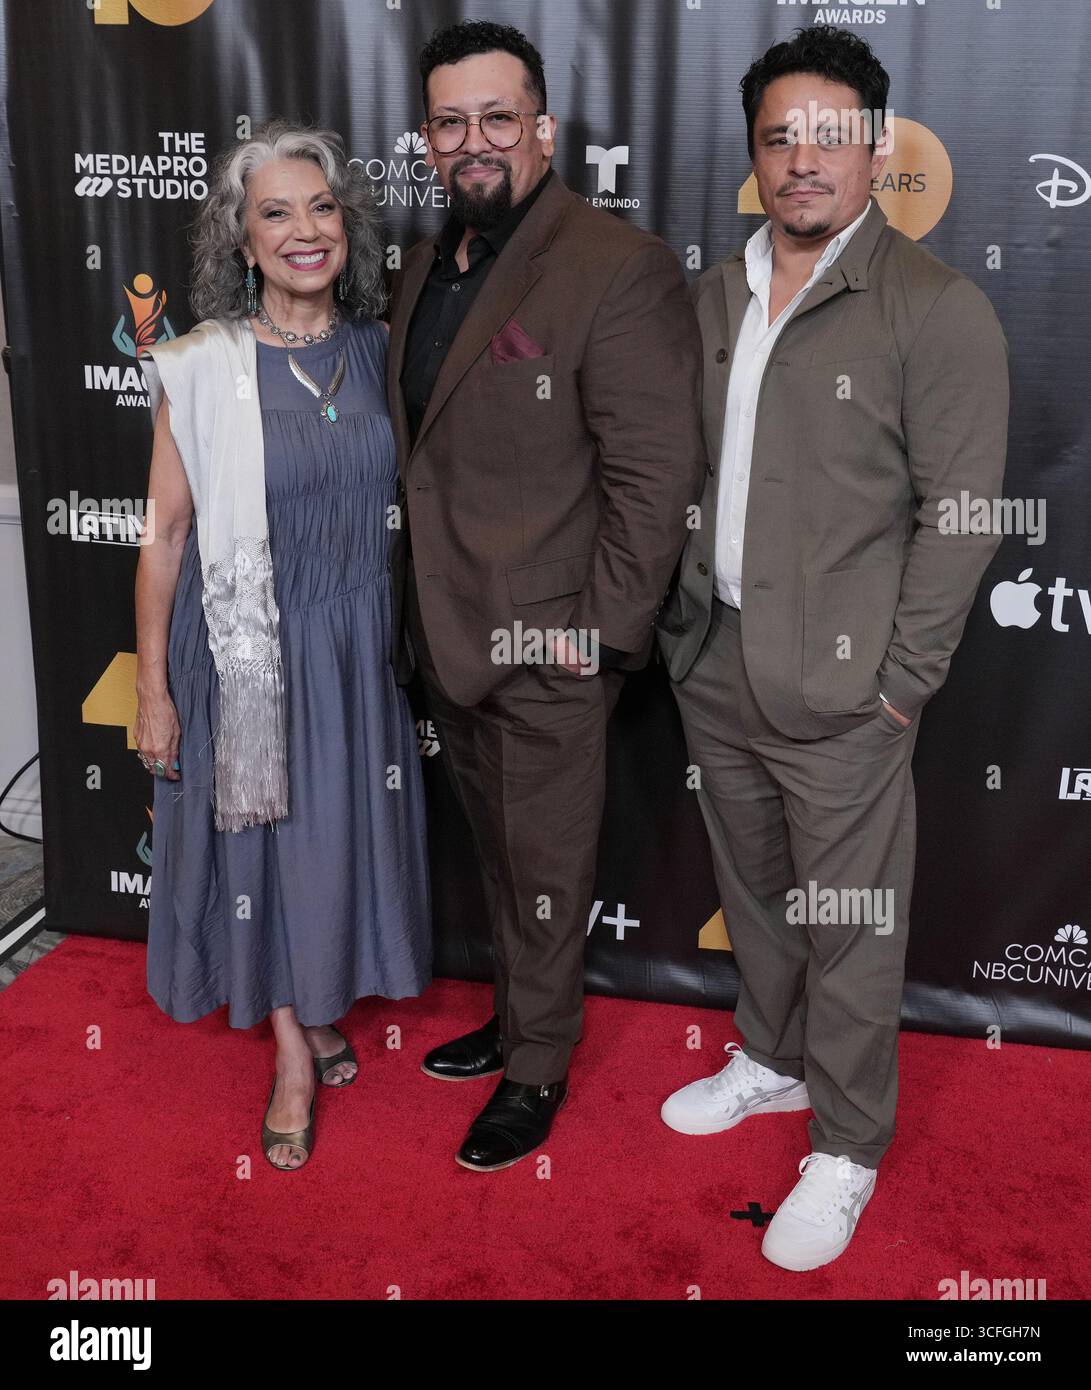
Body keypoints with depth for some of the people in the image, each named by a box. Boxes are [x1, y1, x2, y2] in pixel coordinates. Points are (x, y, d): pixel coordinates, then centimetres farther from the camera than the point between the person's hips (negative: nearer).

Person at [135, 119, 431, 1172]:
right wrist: (152, 688, -6)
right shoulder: (201, 369, -12)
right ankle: (293, 1053, 31)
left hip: (356, 646, 3)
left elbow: (390, 501, 8)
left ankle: (321, 1012, 41)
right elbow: (166, 534, -8)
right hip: (244, 648, -3)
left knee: (344, 834, 15)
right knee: (262, 837, 11)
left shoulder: (377, 352, -2)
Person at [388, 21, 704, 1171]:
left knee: (544, 871, 8)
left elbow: (655, 473, -18)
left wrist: (599, 629, -18)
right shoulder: (425, 267, 11)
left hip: (544, 646, -7)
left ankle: (537, 1070, 28)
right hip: (446, 633, 8)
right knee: (497, 851, 22)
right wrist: (417, 597, 13)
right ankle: (518, 1012, 42)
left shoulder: (620, 269, -15)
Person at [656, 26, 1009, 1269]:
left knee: (847, 926, 5)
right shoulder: (714, 295, 8)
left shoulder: (937, 309, -10)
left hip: (838, 685, -5)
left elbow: (959, 513, -10)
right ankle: (772, 1062, 43)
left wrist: (901, 681, -11)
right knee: (750, 888, 21)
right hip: (711, 661, 6)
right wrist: (681, 618, 7)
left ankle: (845, 1149, 24)